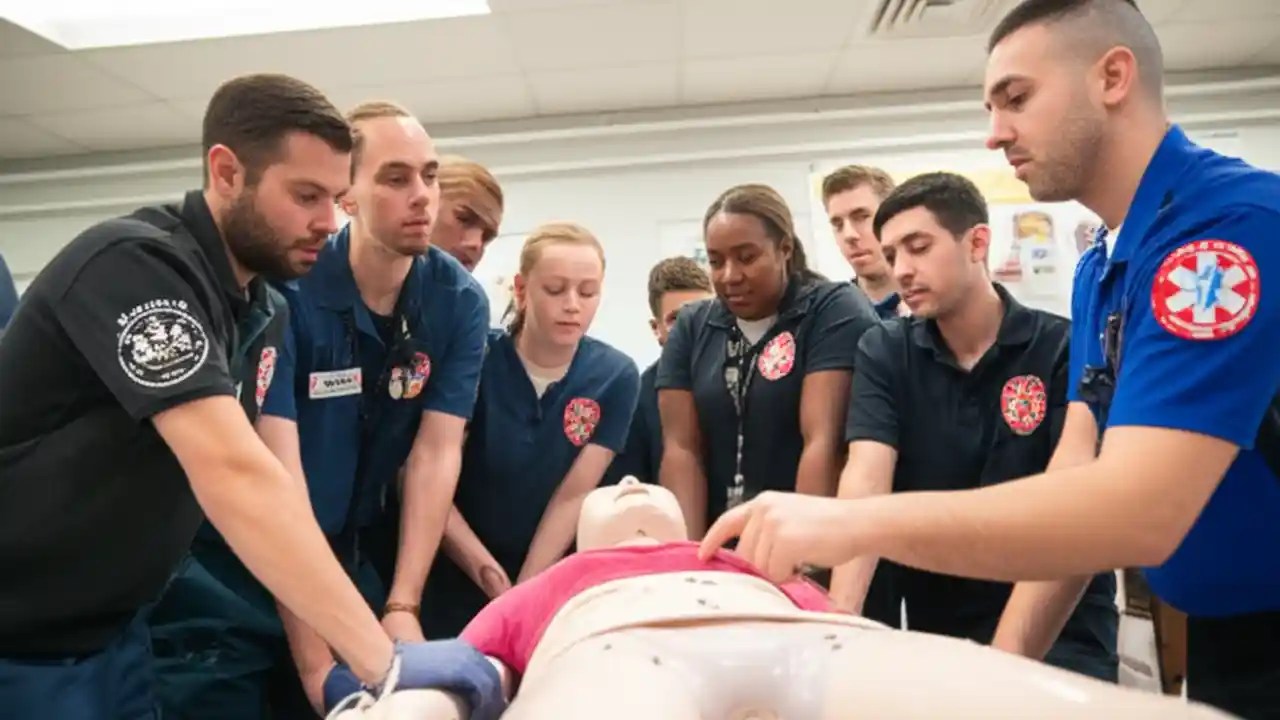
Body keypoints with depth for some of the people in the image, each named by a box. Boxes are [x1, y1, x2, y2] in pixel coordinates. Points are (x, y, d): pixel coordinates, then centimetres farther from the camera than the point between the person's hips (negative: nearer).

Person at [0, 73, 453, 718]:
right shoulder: (137, 264, -25)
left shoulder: (262, 313, 1)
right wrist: (383, 660, -37)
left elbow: (265, 480, -1)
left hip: (113, 631, 8)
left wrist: (322, 655, -8)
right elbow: (234, 477, -35)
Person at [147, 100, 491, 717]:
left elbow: (436, 454, -11)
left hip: (346, 557, 4)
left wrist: (402, 608, -18)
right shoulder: (282, 288, -21)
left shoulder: (460, 302, -9)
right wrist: (314, 657, -26)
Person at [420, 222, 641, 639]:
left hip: (549, 577, 1)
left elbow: (573, 496, -12)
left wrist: (525, 591, -15)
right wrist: (491, 577, -18)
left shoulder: (616, 377, -11)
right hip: (455, 578, -1)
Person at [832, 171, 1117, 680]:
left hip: (1058, 633, -2)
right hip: (934, 629, 3)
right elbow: (866, 480, -16)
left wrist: (1006, 656, -25)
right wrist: (839, 619, -30)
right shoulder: (883, 353, -2)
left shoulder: (1066, 349, -9)